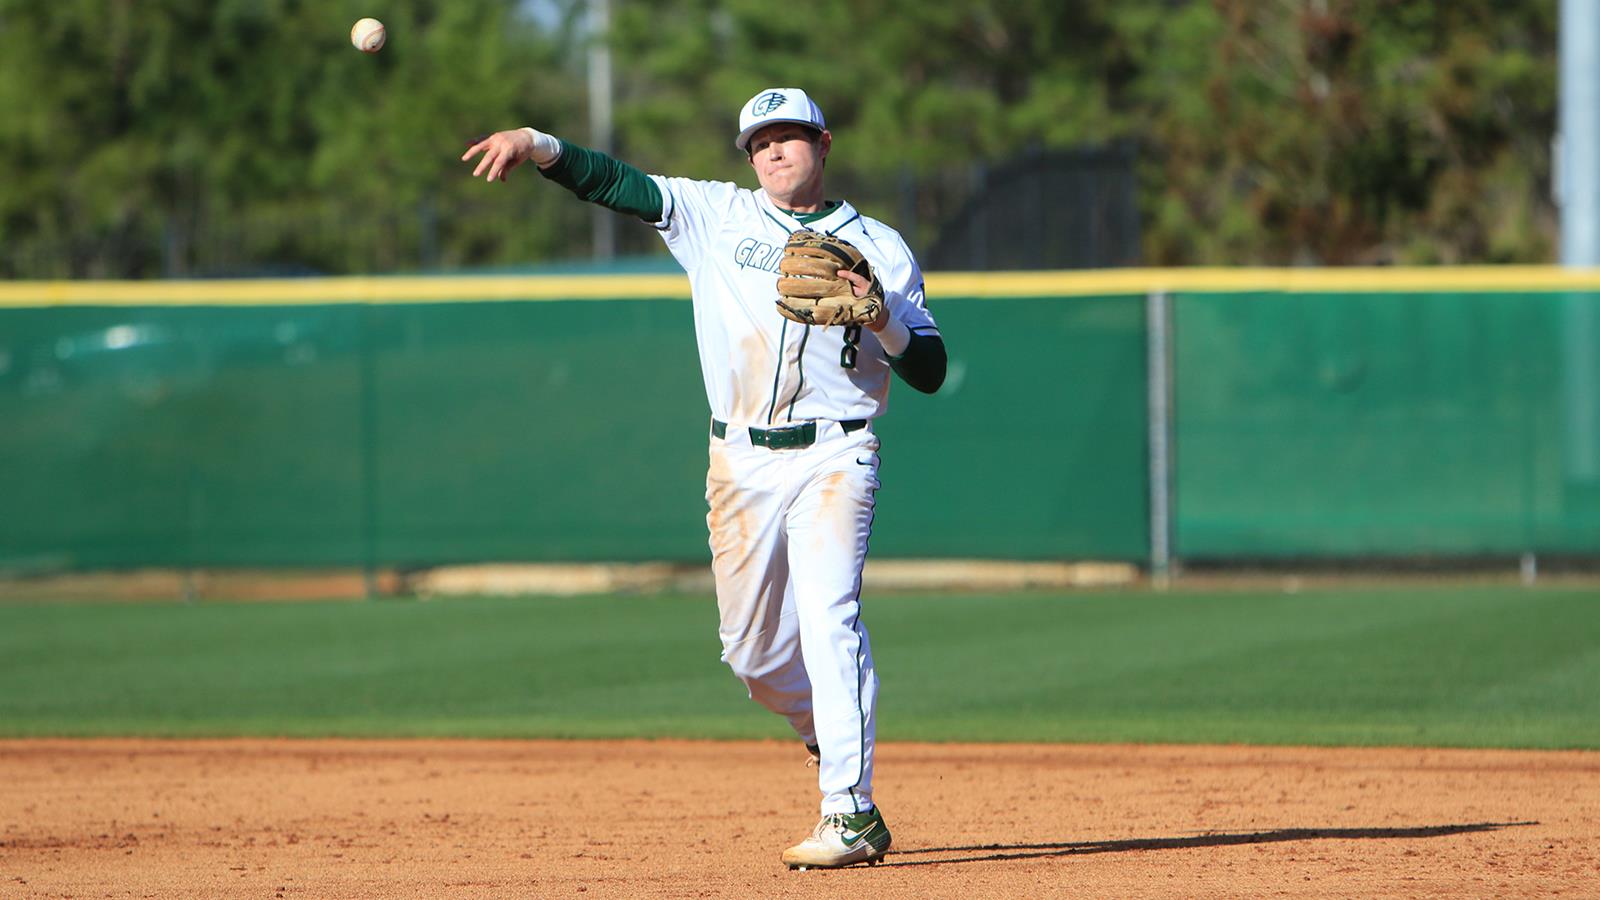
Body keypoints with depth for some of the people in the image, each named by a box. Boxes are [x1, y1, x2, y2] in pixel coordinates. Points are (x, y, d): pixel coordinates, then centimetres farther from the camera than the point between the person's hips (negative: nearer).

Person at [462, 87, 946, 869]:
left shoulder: (877, 247, 5)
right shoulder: (717, 215, 10)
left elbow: (929, 373, 1)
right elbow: (614, 183, -1)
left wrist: (881, 320, -18)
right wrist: (538, 147, -17)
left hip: (832, 459, -3)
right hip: (742, 465, 3)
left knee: (829, 618, -19)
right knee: (751, 649, 6)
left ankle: (851, 813, -22)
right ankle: (831, 740, 33)